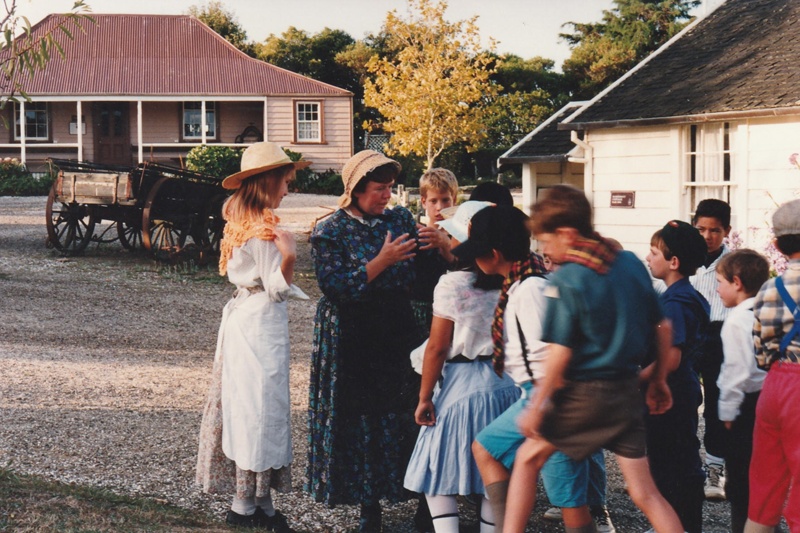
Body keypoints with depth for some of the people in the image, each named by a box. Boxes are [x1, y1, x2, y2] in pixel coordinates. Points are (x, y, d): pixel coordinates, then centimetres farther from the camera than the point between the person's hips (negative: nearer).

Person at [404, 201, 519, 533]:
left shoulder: (451, 285, -13)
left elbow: (437, 348, -11)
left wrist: (425, 397, -4)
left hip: (463, 386, -5)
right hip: (507, 383, 5)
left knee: (440, 473, 5)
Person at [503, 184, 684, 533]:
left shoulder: (566, 278, -14)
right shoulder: (631, 264, 4)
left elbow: (560, 352, -17)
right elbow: (663, 327, 10)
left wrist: (536, 405, -9)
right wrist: (659, 380, 20)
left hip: (583, 393, -5)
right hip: (627, 391, 5)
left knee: (528, 458, 16)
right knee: (644, 493, 6)